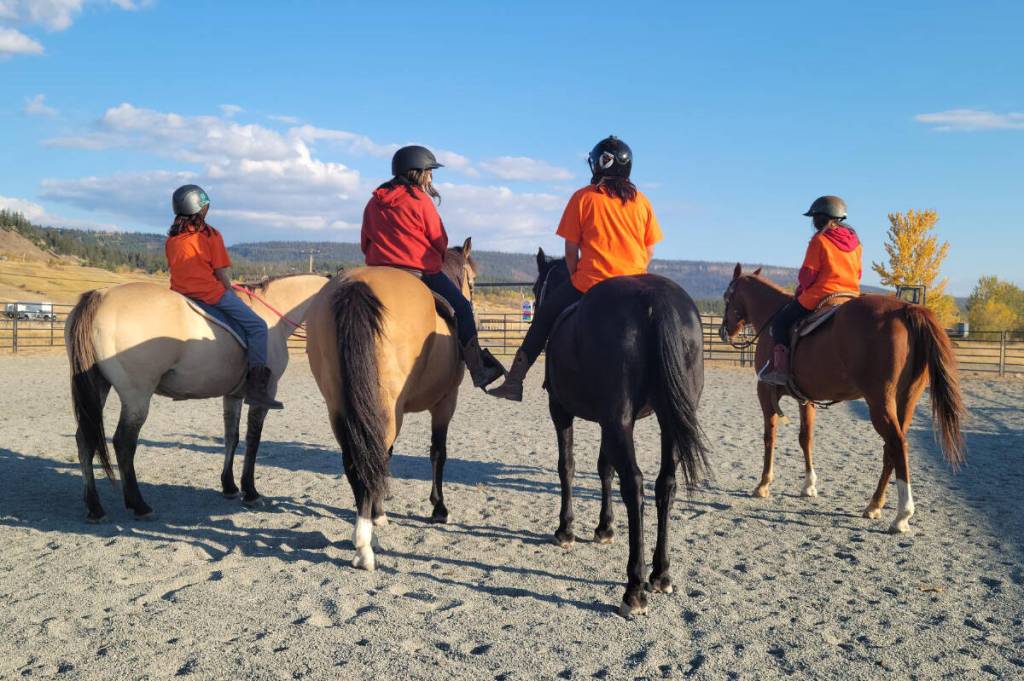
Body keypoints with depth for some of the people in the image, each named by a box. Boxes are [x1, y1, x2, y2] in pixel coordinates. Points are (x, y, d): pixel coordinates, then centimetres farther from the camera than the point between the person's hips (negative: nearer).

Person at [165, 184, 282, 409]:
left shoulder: (171, 239, 10)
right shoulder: (210, 235, -6)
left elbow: (176, 270, 15)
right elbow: (222, 273, -7)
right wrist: (230, 295, 8)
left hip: (179, 296, 7)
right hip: (211, 294, -7)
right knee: (257, 326, -3)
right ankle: (256, 387, -15)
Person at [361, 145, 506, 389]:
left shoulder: (373, 203, 12)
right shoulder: (421, 200, -5)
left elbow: (365, 243, 15)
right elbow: (440, 241, -2)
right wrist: (437, 260, 18)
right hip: (422, 271, -5)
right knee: (462, 308, 5)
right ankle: (478, 370, 4)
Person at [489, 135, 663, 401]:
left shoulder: (583, 197, -1)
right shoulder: (641, 201, 8)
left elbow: (571, 250, -1)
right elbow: (649, 252, 8)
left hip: (591, 283, -3)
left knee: (546, 312, 16)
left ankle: (514, 381, 15)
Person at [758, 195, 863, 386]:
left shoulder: (819, 240, -11)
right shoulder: (854, 241, 10)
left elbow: (807, 275, -9)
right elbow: (858, 273, 16)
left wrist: (800, 291, 8)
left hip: (818, 298, -7)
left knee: (780, 320, 6)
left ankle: (780, 366, -5)